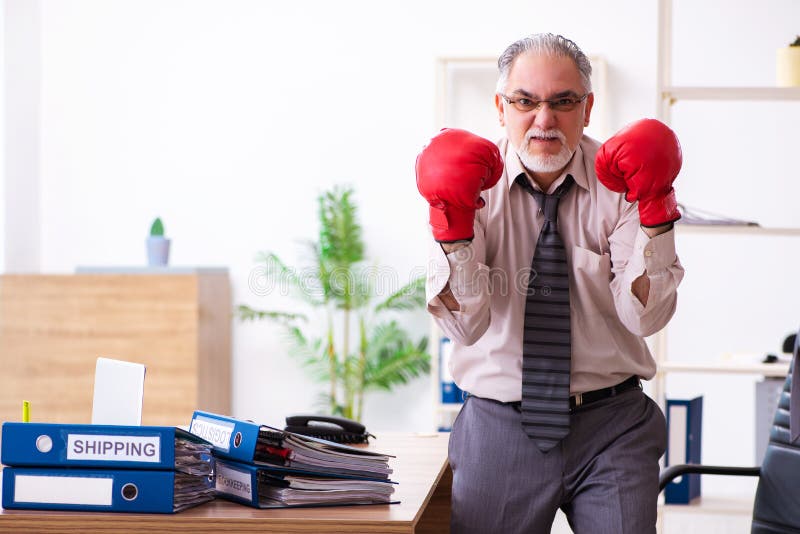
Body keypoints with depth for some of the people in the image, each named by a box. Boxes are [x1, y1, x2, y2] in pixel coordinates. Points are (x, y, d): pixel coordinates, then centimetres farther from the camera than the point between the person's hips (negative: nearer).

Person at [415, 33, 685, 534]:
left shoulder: (618, 184, -2)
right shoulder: (477, 183, -3)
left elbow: (644, 317, -12)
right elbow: (466, 325, -16)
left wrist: (654, 209, -21)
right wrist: (452, 224, -29)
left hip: (611, 429, 0)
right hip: (498, 429, 0)